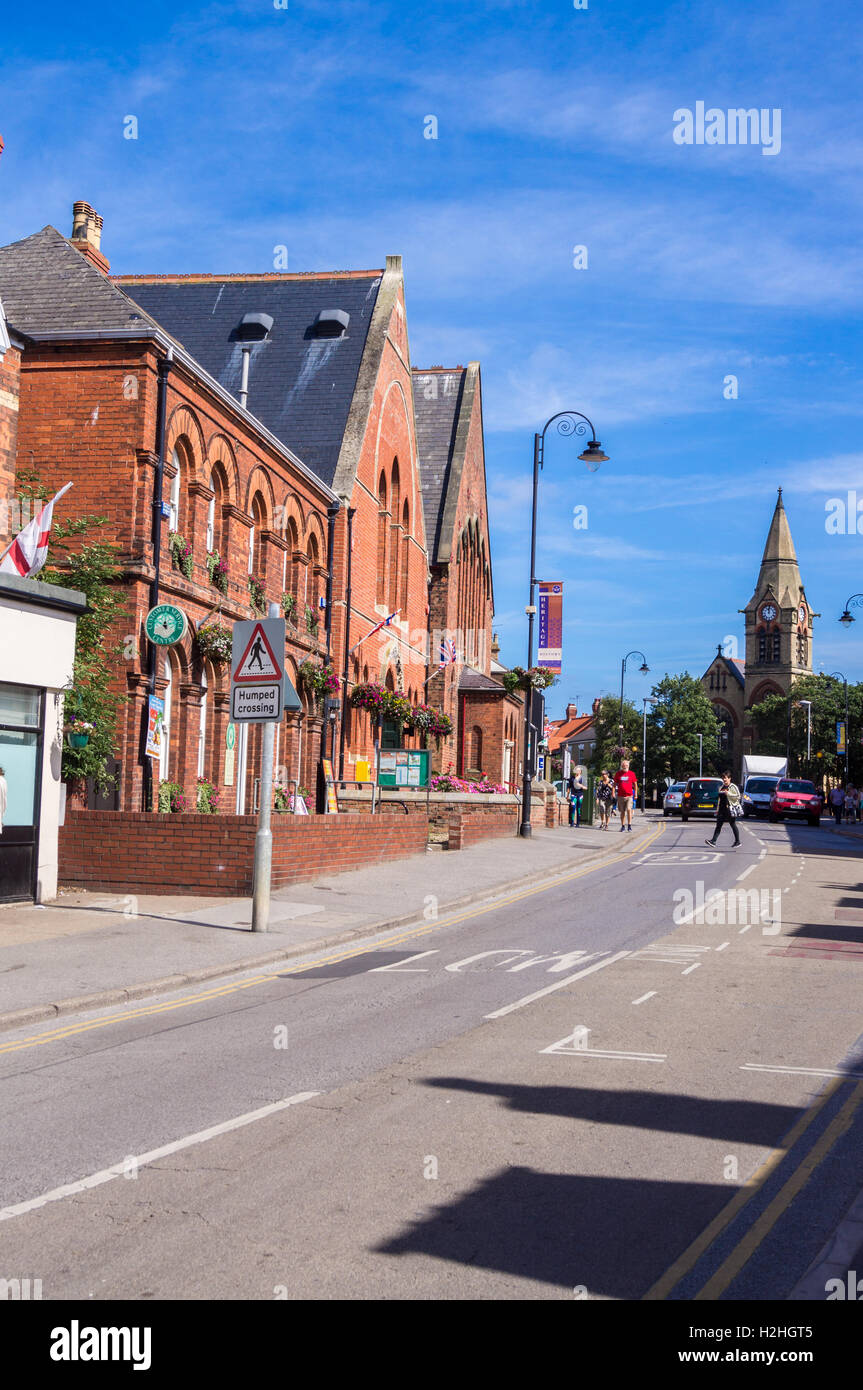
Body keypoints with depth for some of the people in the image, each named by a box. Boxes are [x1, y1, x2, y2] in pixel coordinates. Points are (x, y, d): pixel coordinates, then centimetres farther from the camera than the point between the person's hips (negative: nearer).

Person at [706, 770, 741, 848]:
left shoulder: (733, 787, -3)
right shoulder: (721, 788, 17)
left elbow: (738, 796, -12)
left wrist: (728, 793, -18)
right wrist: (717, 809, 19)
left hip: (730, 809, -6)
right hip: (722, 809, 6)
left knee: (733, 825, 2)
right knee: (718, 825, -1)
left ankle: (737, 841, 14)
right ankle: (713, 841, -7)